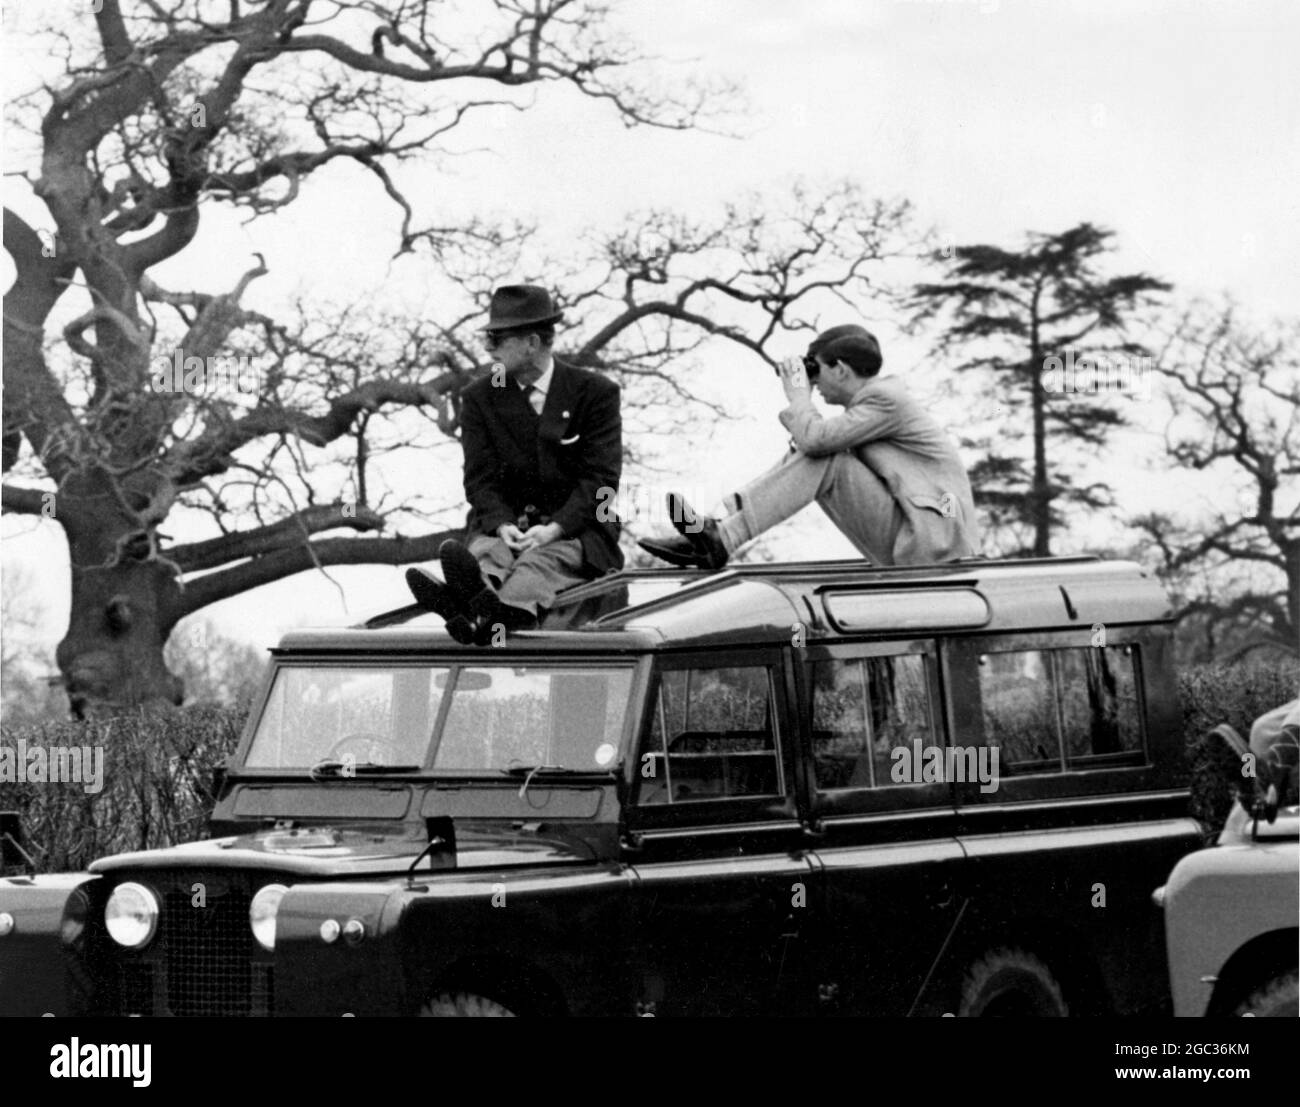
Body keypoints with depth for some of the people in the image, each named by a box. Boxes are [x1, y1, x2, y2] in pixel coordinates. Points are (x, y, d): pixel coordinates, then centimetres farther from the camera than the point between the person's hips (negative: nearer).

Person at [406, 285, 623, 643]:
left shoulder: (595, 392, 2)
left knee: (541, 559, -36)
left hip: (575, 530, -2)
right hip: (507, 525, 2)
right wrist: (502, 526, -20)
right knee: (487, 550, -33)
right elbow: (481, 477, 2)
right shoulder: (480, 398, 11)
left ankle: (508, 610, -72)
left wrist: (555, 528, -23)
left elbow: (600, 479, -6)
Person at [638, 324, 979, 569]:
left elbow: (815, 439, -21)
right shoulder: (874, 398, 20)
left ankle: (722, 538, -23)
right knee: (805, 458, 3)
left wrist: (799, 396, -3)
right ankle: (715, 532, -10)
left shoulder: (886, 399, -11)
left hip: (929, 541, -9)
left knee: (823, 460, -19)